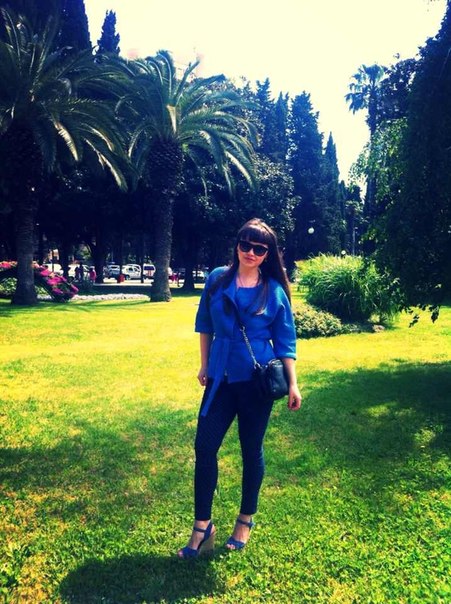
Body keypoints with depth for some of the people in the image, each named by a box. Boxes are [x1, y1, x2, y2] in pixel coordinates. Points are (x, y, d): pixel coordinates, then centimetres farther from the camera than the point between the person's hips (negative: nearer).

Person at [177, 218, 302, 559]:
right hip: (221, 378, 3)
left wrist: (293, 384, -3)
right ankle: (202, 526, 17)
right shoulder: (217, 279, 2)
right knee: (205, 446, 1)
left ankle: (246, 521, 30)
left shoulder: (275, 291, -3)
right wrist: (204, 365, 12)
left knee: (251, 450, 9)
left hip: (257, 380, -2)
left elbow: (285, 342, 1)